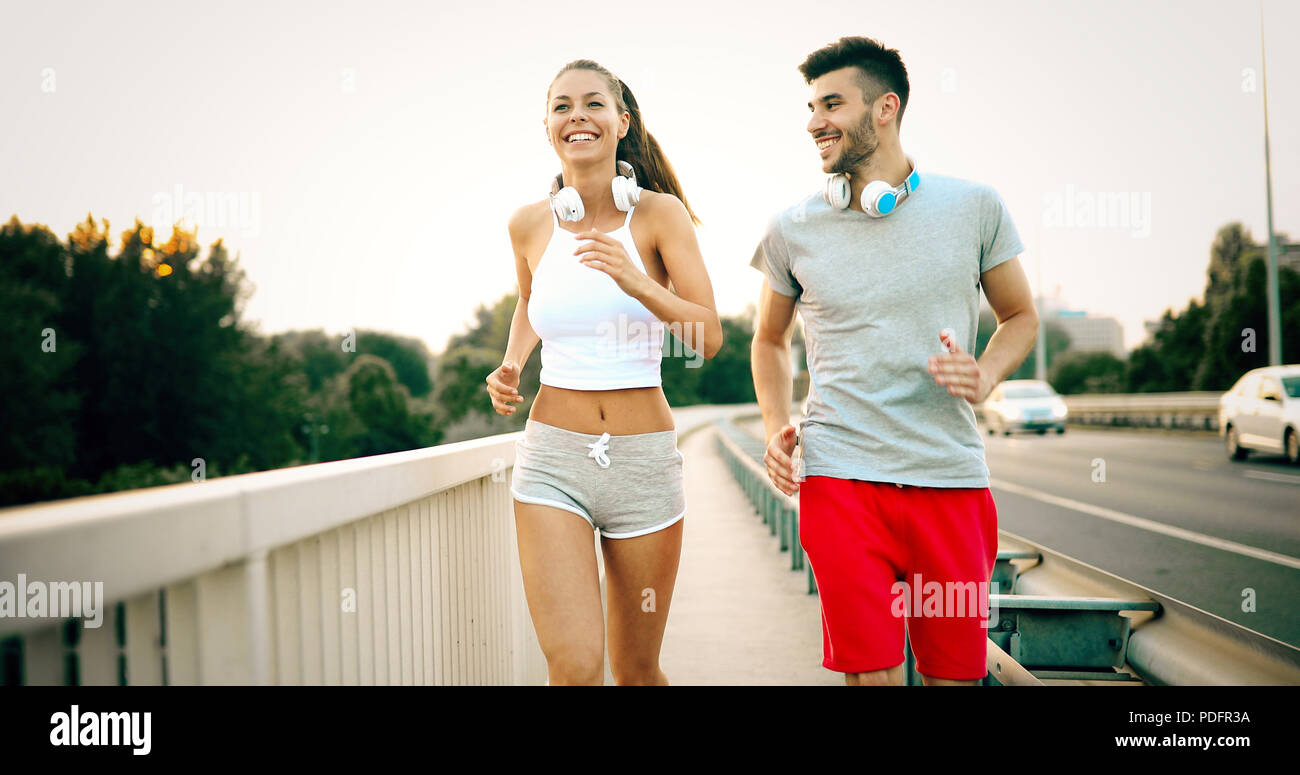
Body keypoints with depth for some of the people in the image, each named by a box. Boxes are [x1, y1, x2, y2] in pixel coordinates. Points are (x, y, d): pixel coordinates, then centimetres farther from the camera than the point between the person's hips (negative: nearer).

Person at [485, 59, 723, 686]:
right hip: (553, 455, 1)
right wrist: (510, 366, 6)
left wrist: (636, 282, -25)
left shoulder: (660, 213, -3)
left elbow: (709, 338, -9)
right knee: (574, 665, -14)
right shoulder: (530, 224, 3)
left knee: (636, 670, 11)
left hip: (645, 457, 0)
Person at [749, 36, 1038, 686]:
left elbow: (1020, 317, 15)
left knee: (954, 671, 8)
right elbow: (770, 340, 20)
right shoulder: (792, 230, 5)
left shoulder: (974, 207, 3)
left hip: (951, 474, 1)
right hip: (838, 476, 0)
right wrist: (776, 427, 3)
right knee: (871, 673, -4)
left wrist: (985, 377, -5)